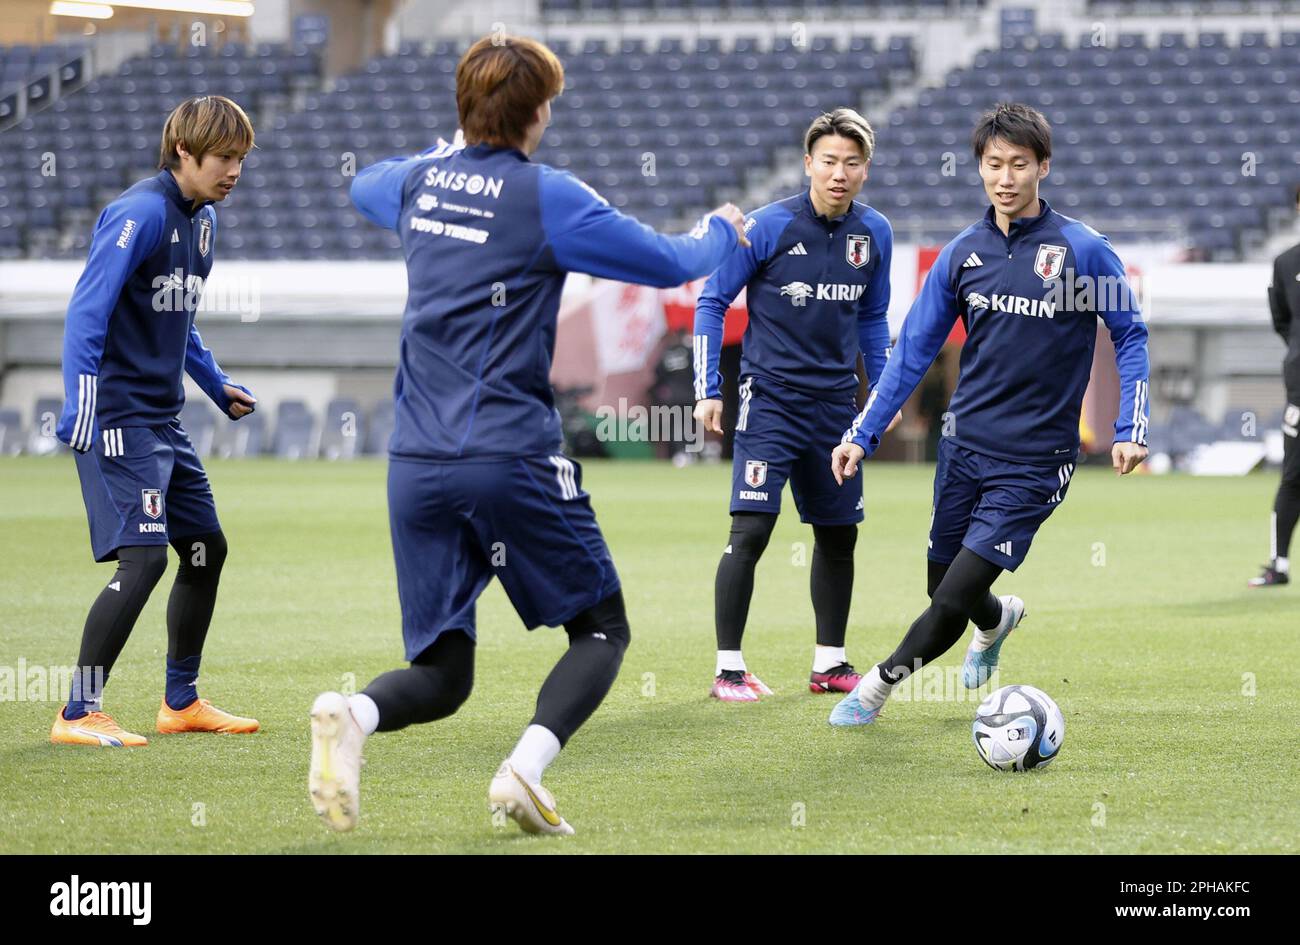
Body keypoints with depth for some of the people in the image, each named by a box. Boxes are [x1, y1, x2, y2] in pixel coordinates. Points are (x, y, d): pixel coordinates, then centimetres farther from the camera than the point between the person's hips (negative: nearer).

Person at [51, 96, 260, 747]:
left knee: (205, 548, 16)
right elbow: (87, 312, -23)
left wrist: (217, 387, 24)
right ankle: (79, 714, -13)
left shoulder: (203, 219, 12)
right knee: (143, 558, -17)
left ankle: (181, 702, 29)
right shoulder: (141, 214, -16)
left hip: (163, 420, 10)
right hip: (117, 418, -10)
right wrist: (81, 410, -30)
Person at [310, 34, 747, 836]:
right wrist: (721, 231, 19)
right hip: (513, 461, -5)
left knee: (442, 675, 8)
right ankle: (525, 770, -14)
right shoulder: (546, 197, -8)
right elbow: (671, 264, -3)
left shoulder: (419, 182, 10)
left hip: (417, 464, 5)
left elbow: (365, 187, 35)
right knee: (601, 629, 11)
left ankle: (350, 716, -25)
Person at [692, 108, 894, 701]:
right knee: (750, 530, -13)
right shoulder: (768, 227, -11)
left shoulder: (874, 234, 4)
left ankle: (830, 663, 23)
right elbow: (711, 302, -4)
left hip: (836, 404, 5)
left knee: (838, 534, 11)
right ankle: (729, 669, -7)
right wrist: (707, 391, -8)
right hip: (770, 401, -5)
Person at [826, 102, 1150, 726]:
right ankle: (997, 619, 49)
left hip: (1033, 462, -4)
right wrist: (863, 435, 3)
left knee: (953, 601, -12)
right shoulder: (963, 253, 2)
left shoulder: (1083, 250, -9)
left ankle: (878, 685, 10)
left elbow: (1130, 336, 1)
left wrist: (1130, 431, -8)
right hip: (964, 444, 4)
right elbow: (914, 349, 7)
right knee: (944, 589, 14)